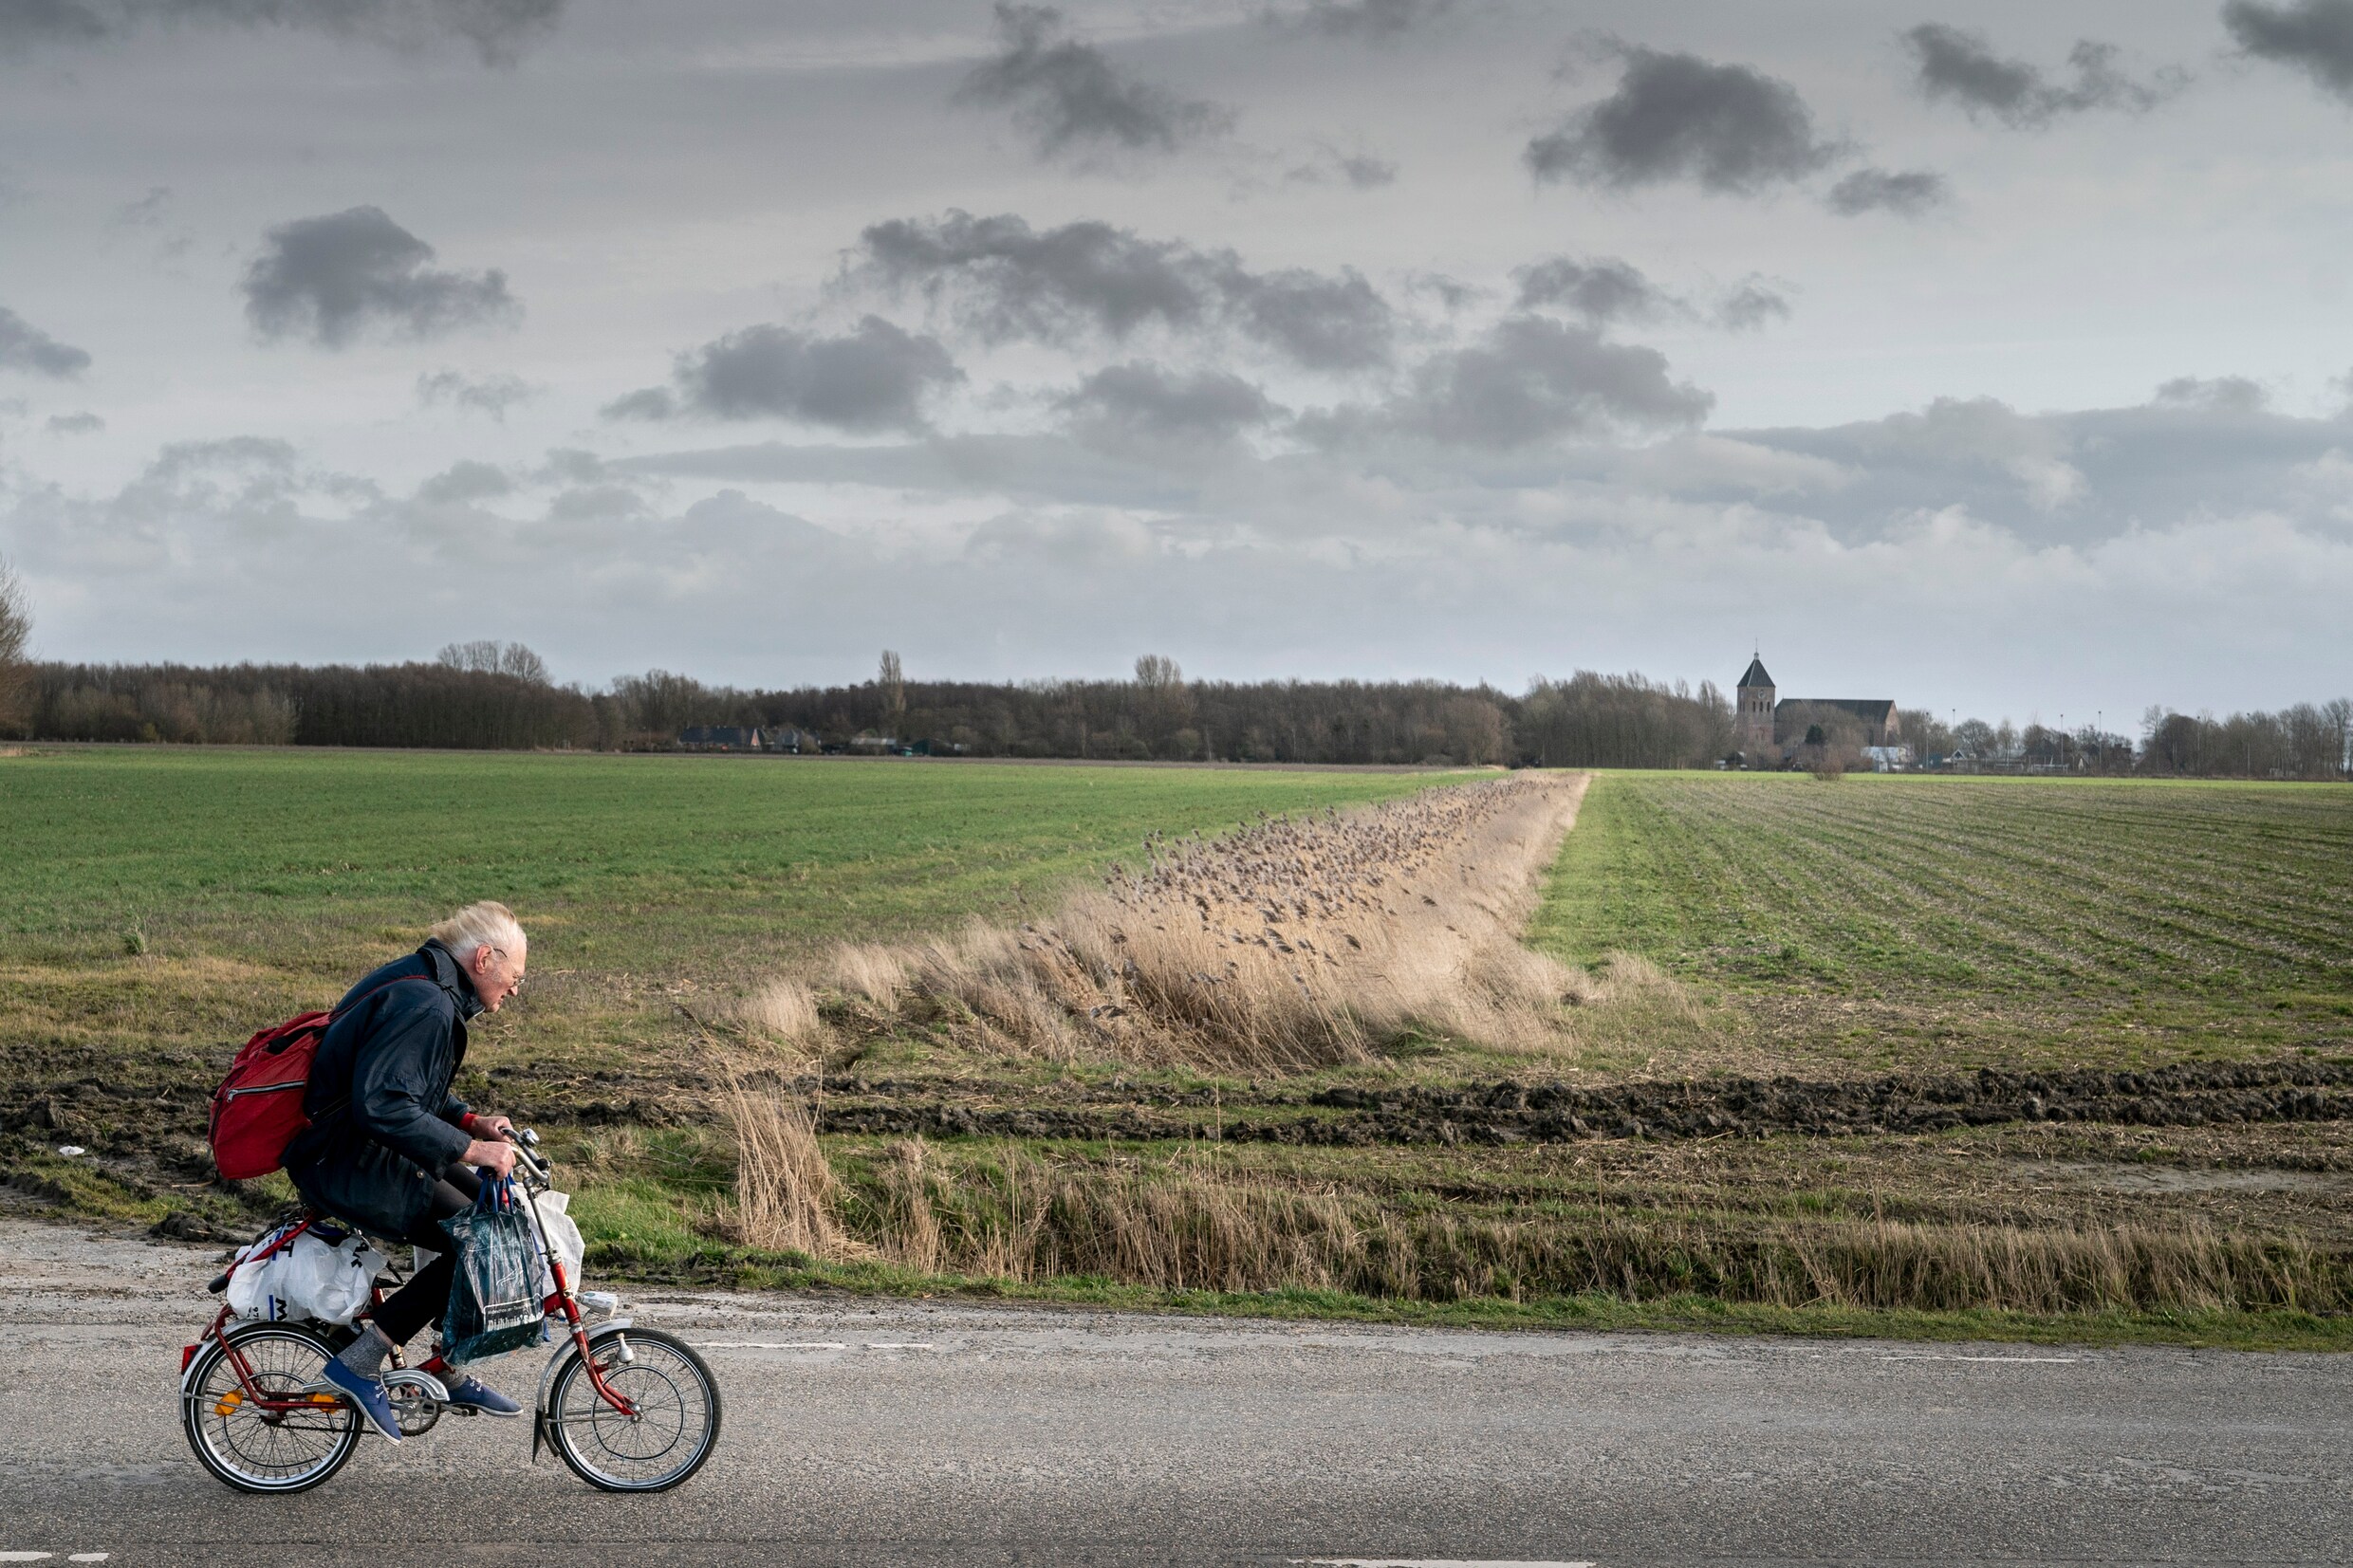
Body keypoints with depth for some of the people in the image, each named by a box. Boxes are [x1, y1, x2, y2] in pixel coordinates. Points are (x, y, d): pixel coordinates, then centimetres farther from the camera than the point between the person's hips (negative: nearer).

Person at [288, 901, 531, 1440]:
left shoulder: (424, 987, 12)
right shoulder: (424, 1006, -22)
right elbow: (382, 1107, -32)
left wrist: (473, 1121, 8)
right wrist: (470, 1148, -29)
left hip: (364, 1150, 11)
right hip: (345, 1165, -11)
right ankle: (360, 1362, -8)